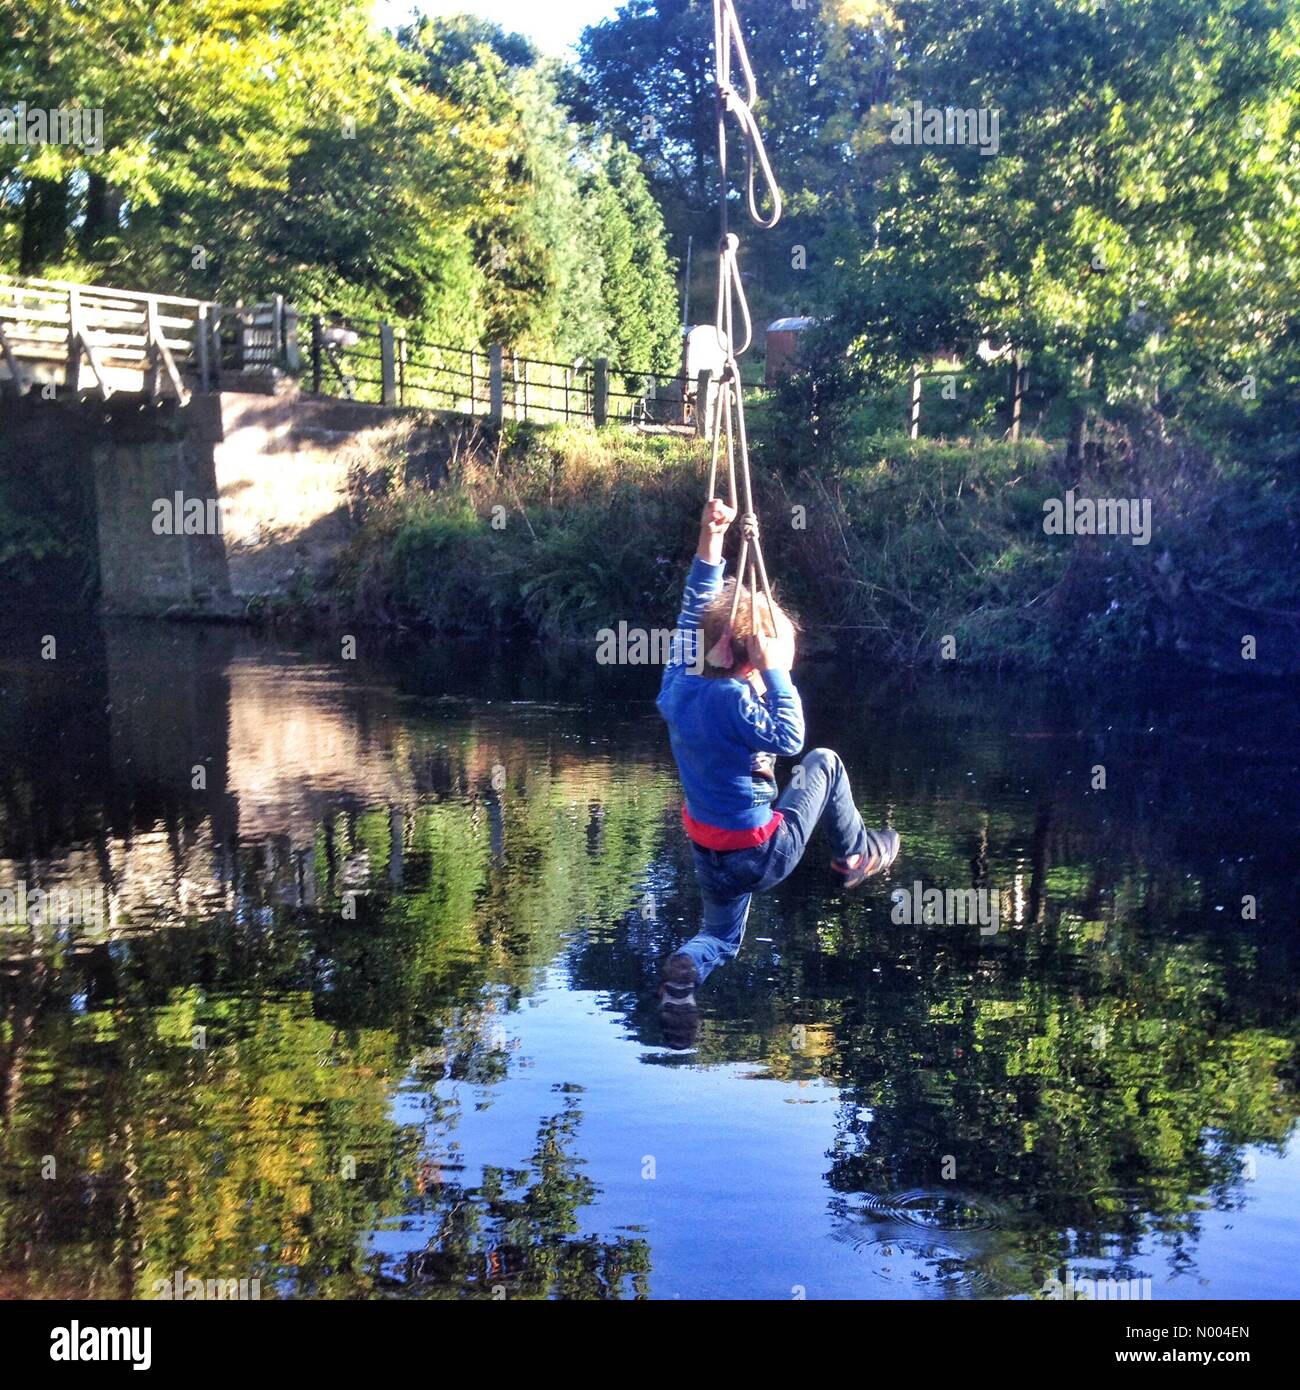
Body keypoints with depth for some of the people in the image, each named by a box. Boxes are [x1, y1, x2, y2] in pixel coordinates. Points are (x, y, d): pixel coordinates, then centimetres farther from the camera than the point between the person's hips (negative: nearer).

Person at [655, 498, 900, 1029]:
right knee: (824, 764, 15)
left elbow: (695, 611, 4)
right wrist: (774, 671, -24)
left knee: (721, 936, 27)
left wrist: (709, 542, 2)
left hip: (710, 859, 6)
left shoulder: (678, 687, -3)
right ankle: (855, 856, 32)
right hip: (762, 856, -6)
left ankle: (685, 968, -8)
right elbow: (788, 738, -26)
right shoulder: (732, 698, -25)